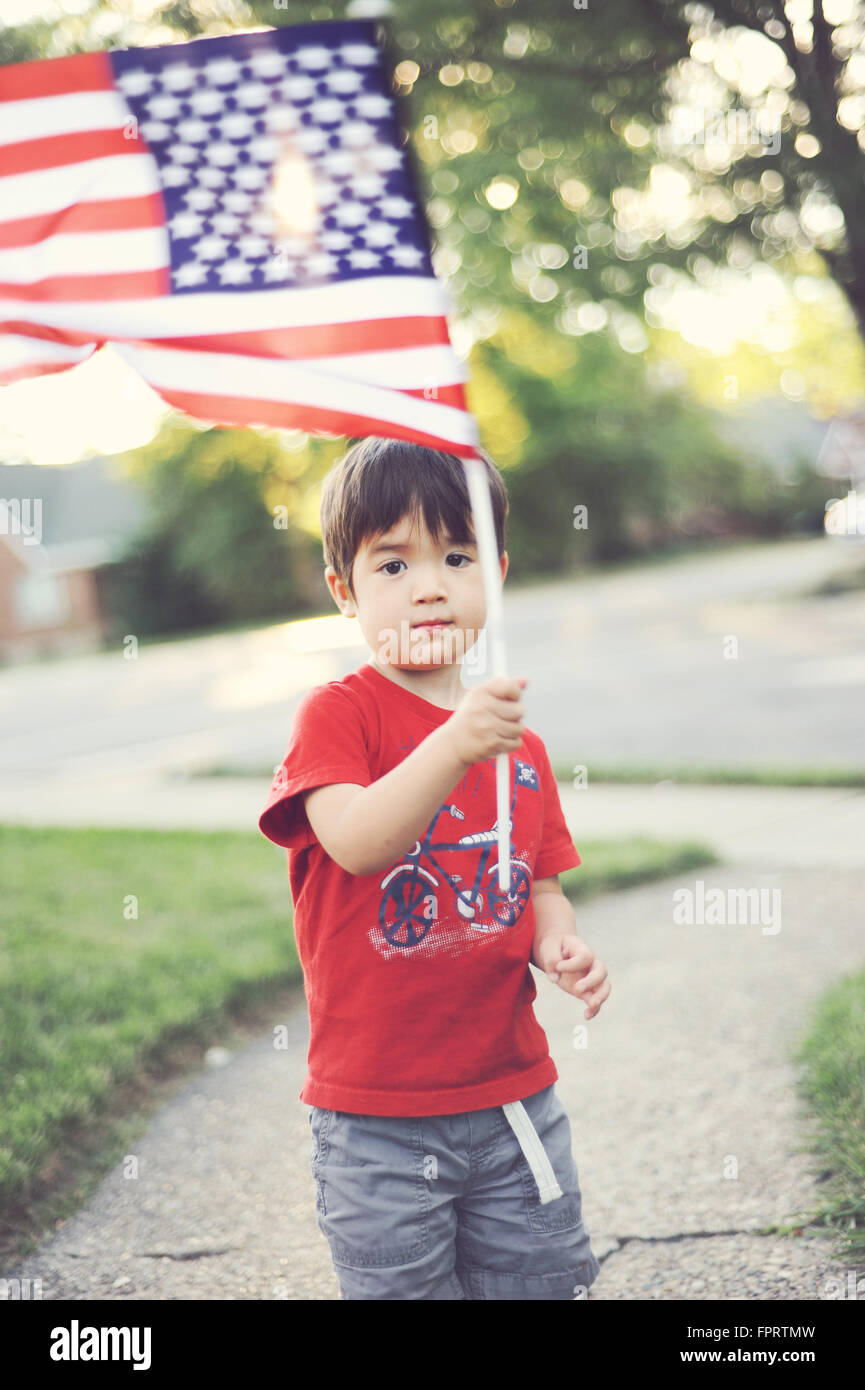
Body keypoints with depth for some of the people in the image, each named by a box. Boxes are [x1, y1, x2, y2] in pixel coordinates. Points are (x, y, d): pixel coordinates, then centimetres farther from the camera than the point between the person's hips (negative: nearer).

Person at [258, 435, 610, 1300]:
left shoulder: (517, 740, 7)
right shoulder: (337, 714, -9)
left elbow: (541, 886, 14)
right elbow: (355, 842, -27)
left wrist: (561, 948, -8)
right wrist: (454, 746, -40)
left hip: (513, 1093, 5)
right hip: (376, 1117, -5)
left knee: (544, 1281, 14)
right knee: (400, 1285, 6)